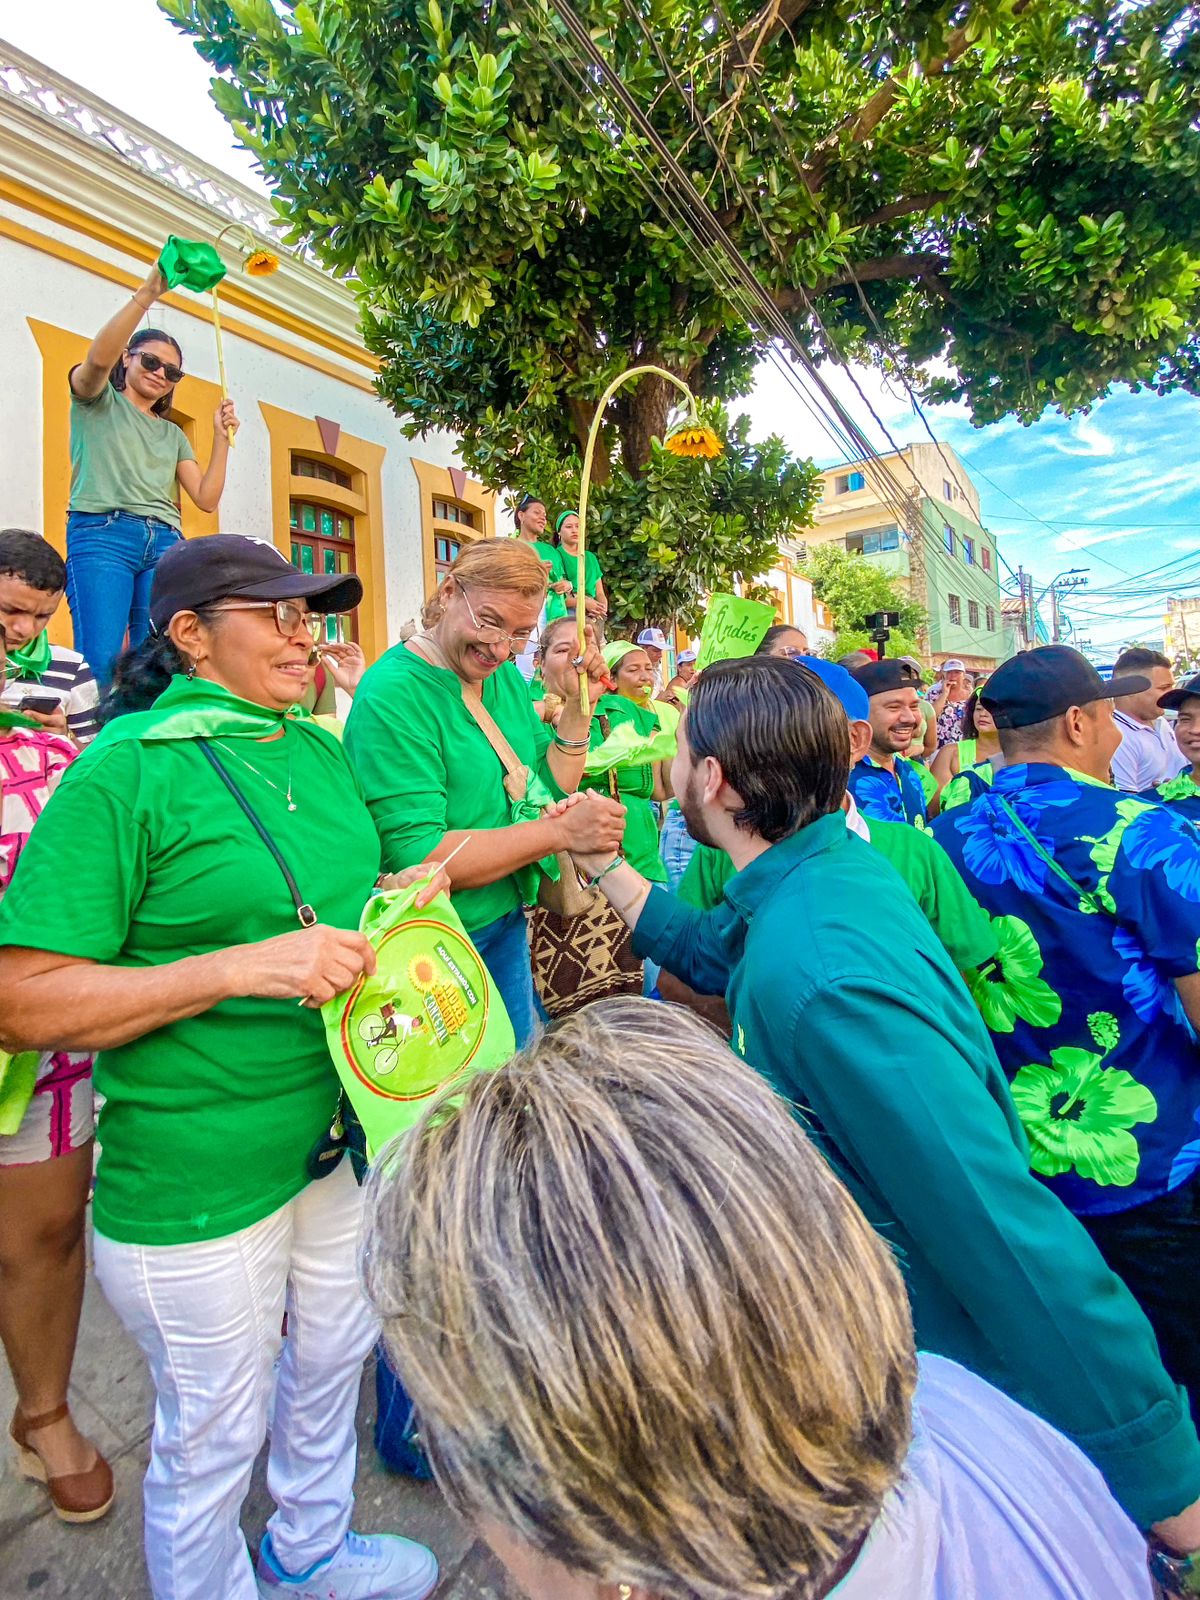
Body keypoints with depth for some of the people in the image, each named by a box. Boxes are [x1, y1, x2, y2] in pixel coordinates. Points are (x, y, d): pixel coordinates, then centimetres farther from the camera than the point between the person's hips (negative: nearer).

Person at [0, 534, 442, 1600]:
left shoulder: (318, 749, 4)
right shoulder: (127, 770, -17)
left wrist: (401, 894, -4)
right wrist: (243, 966, -29)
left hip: (340, 1136, 7)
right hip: (197, 1179, -7)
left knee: (333, 1359, 28)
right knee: (213, 1437, 17)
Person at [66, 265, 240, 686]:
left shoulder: (172, 434, 28)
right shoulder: (97, 402, 17)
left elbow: (206, 498, 16)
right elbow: (98, 359, -7)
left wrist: (221, 437, 9)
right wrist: (148, 291, -10)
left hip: (164, 544, 4)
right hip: (101, 533, -4)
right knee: (100, 662, -20)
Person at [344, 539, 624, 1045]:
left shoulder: (505, 675, 3)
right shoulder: (393, 693, -23)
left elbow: (551, 786, 9)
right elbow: (414, 854, -28)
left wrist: (578, 707, -5)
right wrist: (560, 832, -29)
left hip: (507, 924, 8)